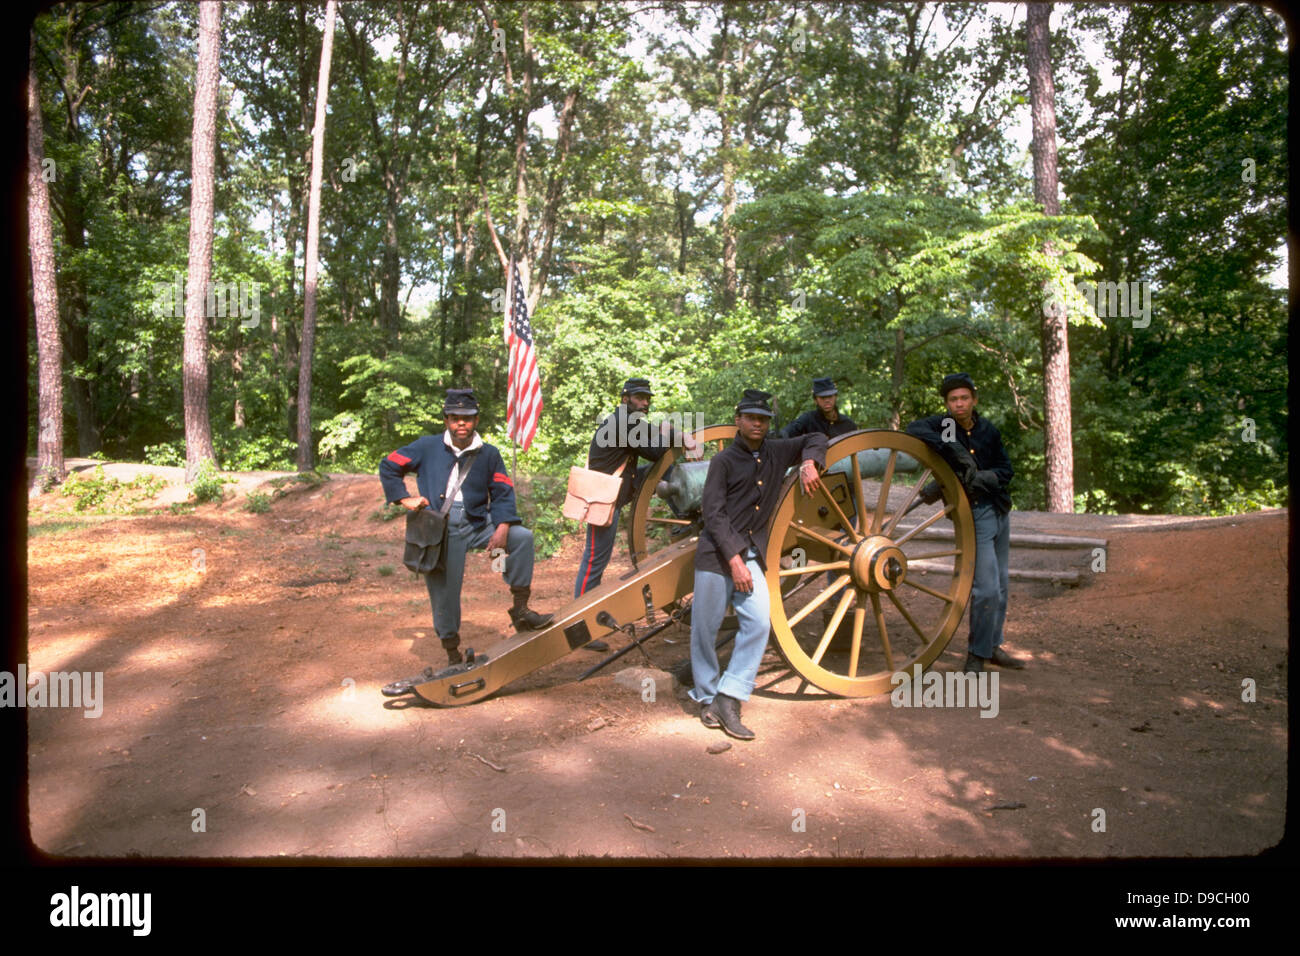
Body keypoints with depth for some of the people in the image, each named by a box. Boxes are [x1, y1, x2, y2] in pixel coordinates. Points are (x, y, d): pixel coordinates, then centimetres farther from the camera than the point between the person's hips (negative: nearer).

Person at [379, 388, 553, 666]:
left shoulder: (489, 454, 8)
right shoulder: (428, 447, 5)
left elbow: (503, 493, 4)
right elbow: (388, 467, 12)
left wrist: (502, 528, -12)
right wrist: (404, 498, -2)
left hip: (477, 523, 2)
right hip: (441, 529, -2)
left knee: (523, 537, -18)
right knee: (445, 593, 0)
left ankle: (520, 609, -11)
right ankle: (452, 651, 20)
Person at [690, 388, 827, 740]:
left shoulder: (776, 452, 11)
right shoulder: (723, 460, -3)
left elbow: (815, 438, 23)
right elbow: (714, 514, -10)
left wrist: (809, 462, 1)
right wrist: (734, 559, -16)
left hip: (752, 555, 4)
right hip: (716, 554, -4)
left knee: (760, 621, -13)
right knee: (705, 629, 2)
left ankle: (729, 698, -6)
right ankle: (707, 698, 21)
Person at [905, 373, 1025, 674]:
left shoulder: (988, 429, 4)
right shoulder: (943, 425, -10)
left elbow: (1006, 470, 6)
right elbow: (914, 429, -31)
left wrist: (985, 477, -16)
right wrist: (953, 449, -36)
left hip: (1000, 510, 6)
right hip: (973, 515, -6)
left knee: (1000, 586, 14)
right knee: (986, 589, -12)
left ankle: (993, 646, 29)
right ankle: (977, 654, 3)